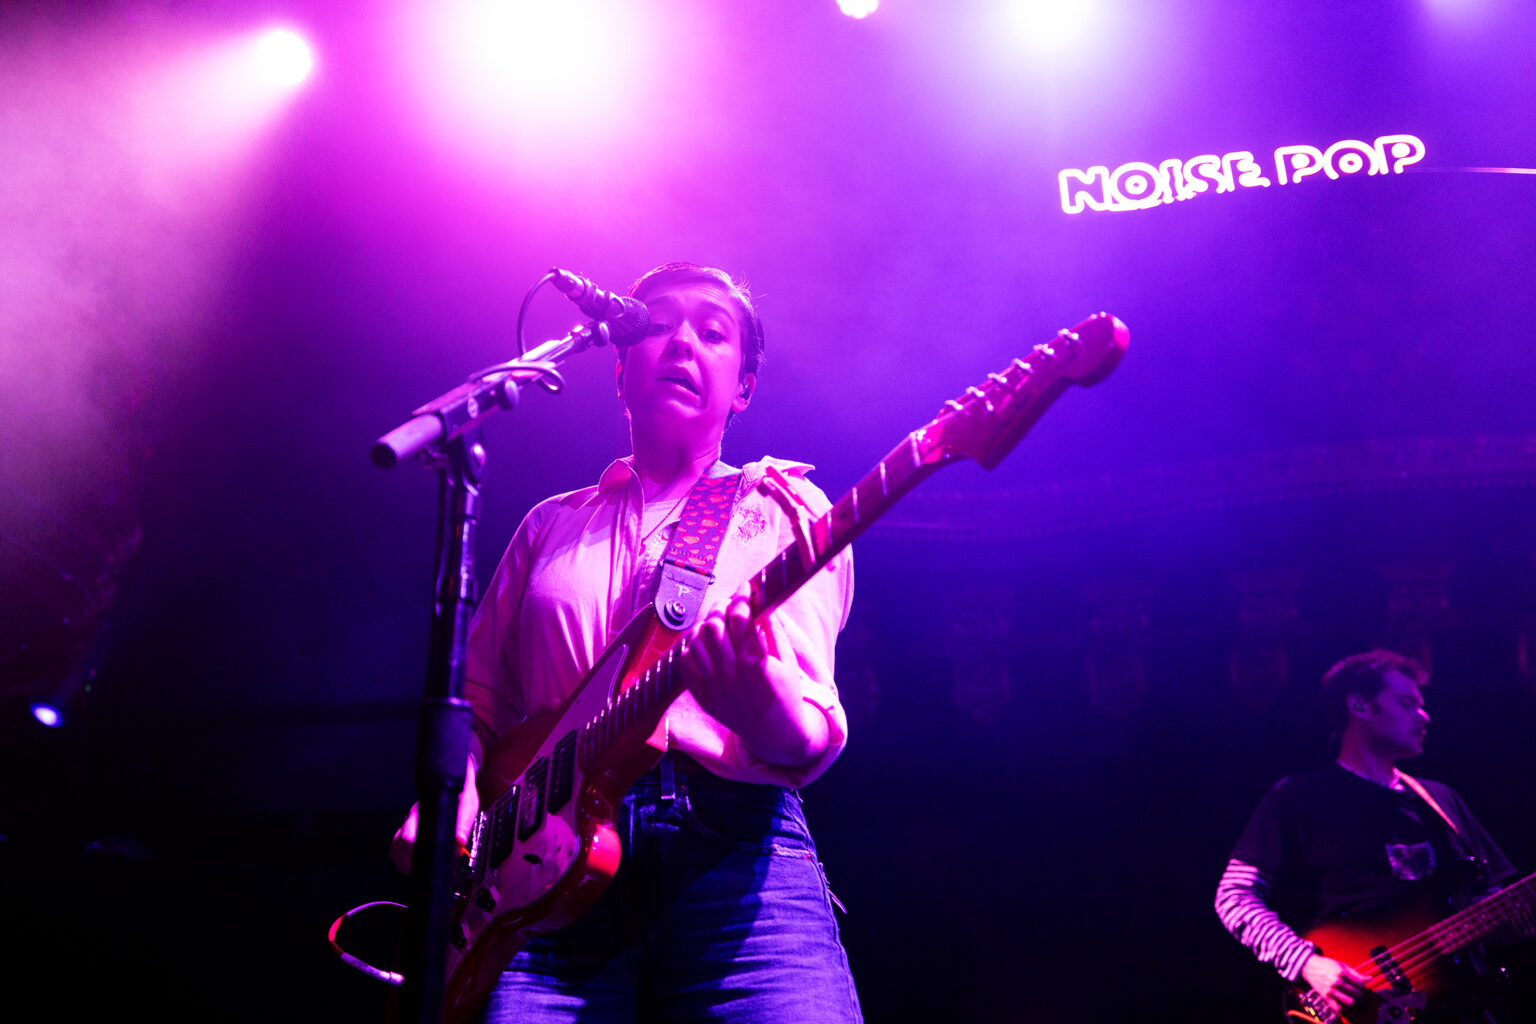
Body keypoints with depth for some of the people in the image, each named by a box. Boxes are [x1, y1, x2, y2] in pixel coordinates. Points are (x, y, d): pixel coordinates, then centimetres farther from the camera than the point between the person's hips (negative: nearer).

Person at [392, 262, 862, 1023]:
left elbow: (806, 746, -2)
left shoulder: (786, 514, 11)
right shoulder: (552, 525, 22)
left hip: (731, 852, -2)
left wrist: (763, 703, -24)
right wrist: (448, 800, 1)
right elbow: (480, 707, 22)